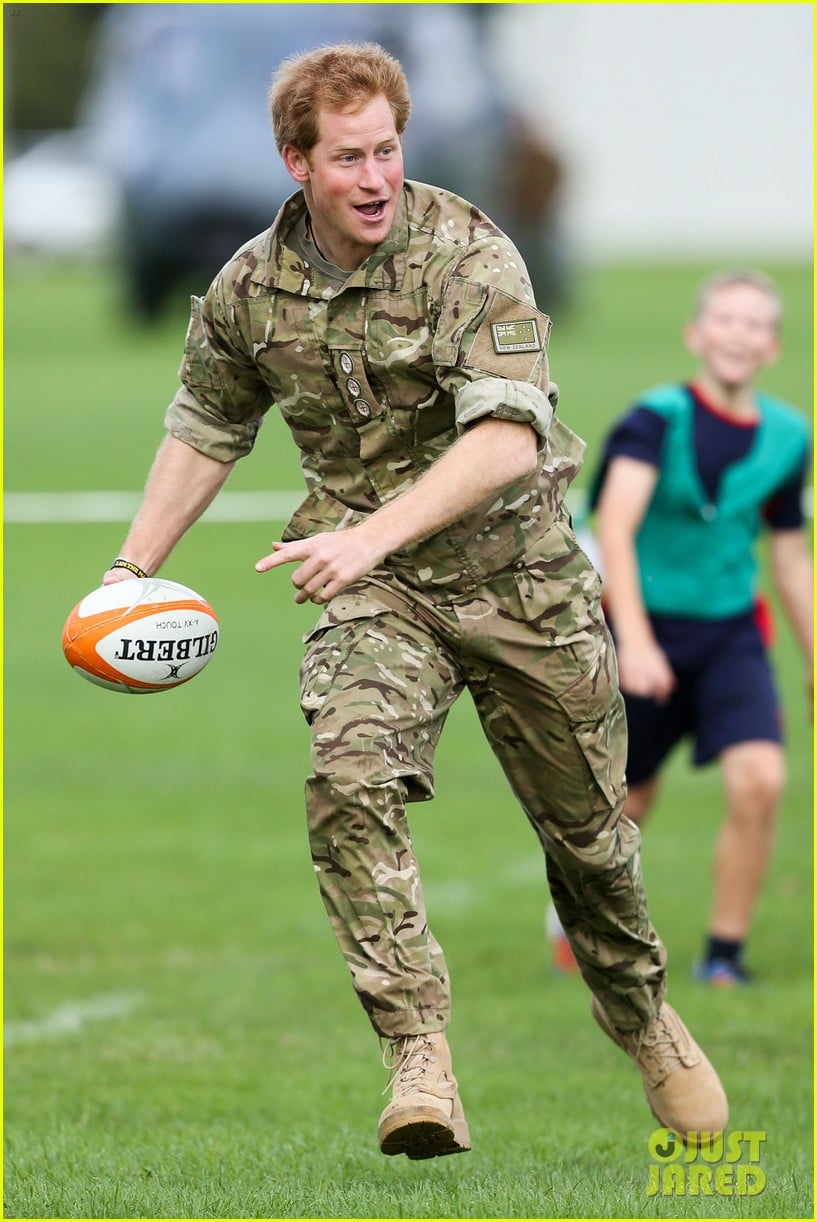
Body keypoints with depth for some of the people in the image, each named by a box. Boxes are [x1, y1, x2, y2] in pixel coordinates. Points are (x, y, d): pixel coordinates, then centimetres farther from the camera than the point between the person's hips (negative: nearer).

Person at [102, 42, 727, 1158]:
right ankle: (420, 1058, -28)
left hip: (517, 572, -2)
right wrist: (134, 565, 11)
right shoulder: (250, 290, -3)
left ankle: (644, 1014, 40)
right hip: (377, 595, 2)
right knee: (351, 781, -26)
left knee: (586, 826, 11)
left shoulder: (471, 256, -17)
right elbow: (205, 429, 17)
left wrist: (373, 533, -38)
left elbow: (507, 438, -28)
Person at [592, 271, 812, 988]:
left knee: (759, 781, -19)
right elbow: (614, 524, -28)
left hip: (731, 633, 3)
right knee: (629, 803, 9)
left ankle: (725, 950, -4)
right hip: (646, 630, -3)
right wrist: (633, 639, -41)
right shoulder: (657, 420, -15)